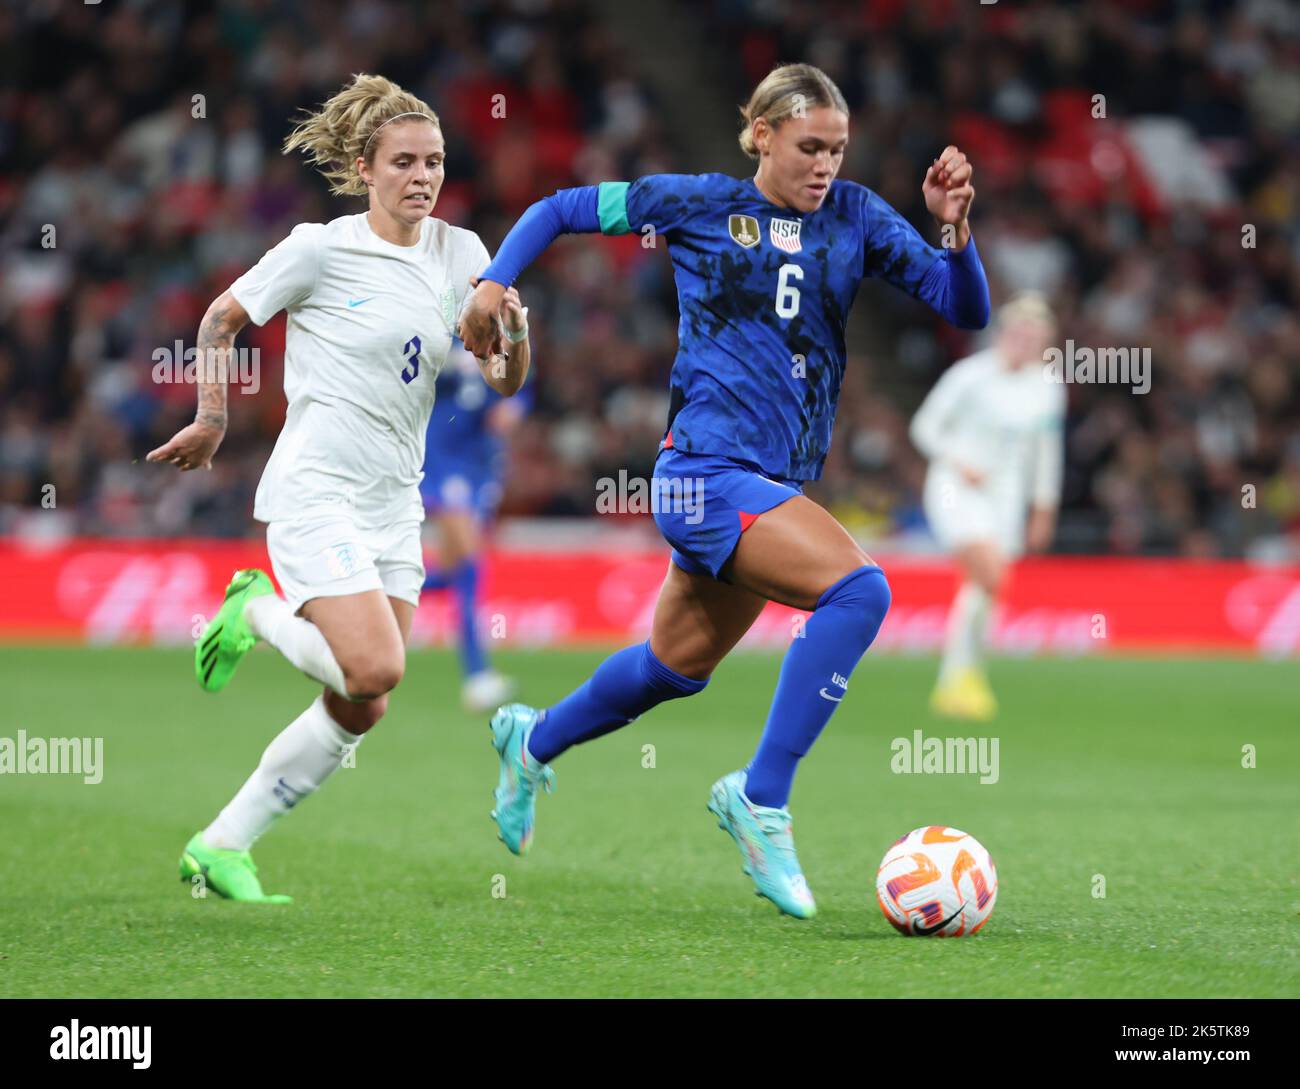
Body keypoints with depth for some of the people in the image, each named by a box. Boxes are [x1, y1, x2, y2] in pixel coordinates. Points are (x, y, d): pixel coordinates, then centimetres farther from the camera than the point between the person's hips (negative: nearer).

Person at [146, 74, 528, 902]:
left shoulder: (459, 252, 6)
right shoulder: (320, 249, -7)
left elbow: (506, 380, 1)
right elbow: (224, 319, 6)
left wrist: (510, 329, -19)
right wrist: (212, 421, 8)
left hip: (395, 504, 6)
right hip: (316, 491, -6)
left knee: (359, 711, 3)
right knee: (376, 669, -22)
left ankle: (220, 849, 13)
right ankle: (256, 612, 7)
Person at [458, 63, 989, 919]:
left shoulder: (854, 219, 6)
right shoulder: (698, 204, -1)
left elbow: (967, 310, 0)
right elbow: (565, 210, 10)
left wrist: (954, 227, -17)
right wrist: (496, 279, -2)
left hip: (781, 482, 6)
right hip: (710, 469, -6)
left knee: (678, 667, 22)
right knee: (858, 588, -26)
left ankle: (534, 742, 48)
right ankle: (761, 799, -19)